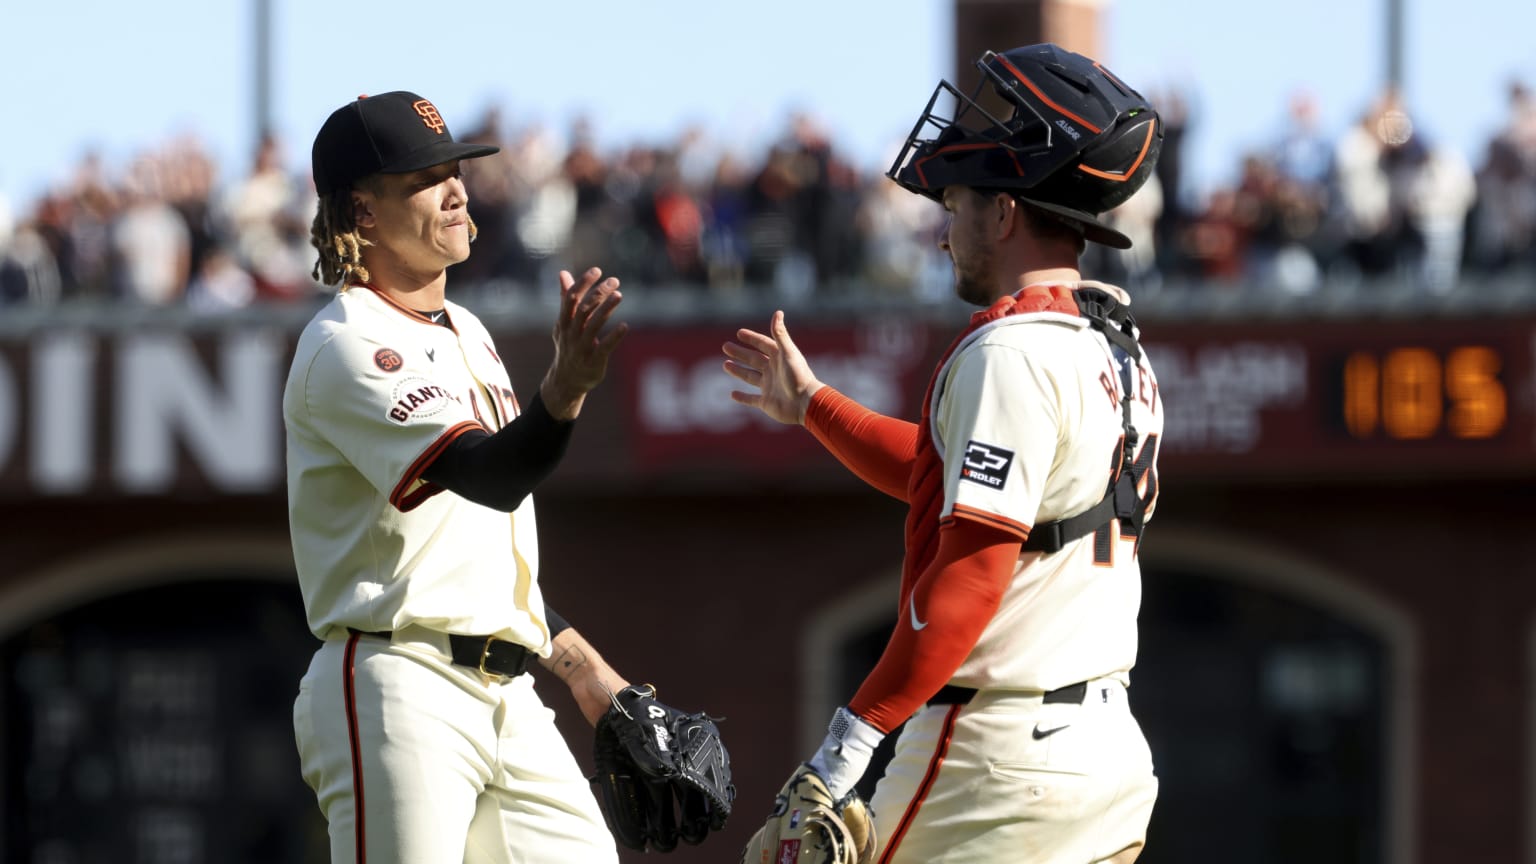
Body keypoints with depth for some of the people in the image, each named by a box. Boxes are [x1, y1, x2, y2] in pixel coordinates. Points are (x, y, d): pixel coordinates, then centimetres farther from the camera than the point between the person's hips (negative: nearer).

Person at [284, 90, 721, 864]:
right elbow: (487, 476, -25)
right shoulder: (347, 346, -9)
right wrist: (566, 388, -42)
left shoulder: (466, 334, 21)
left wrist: (583, 669, 24)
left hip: (505, 697, 9)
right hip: (398, 691, -9)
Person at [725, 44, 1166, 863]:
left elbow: (973, 573, -21)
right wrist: (810, 404, 38)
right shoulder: (1119, 350, 15)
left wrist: (855, 732, -21)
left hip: (996, 757, -9)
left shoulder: (1008, 352, -14)